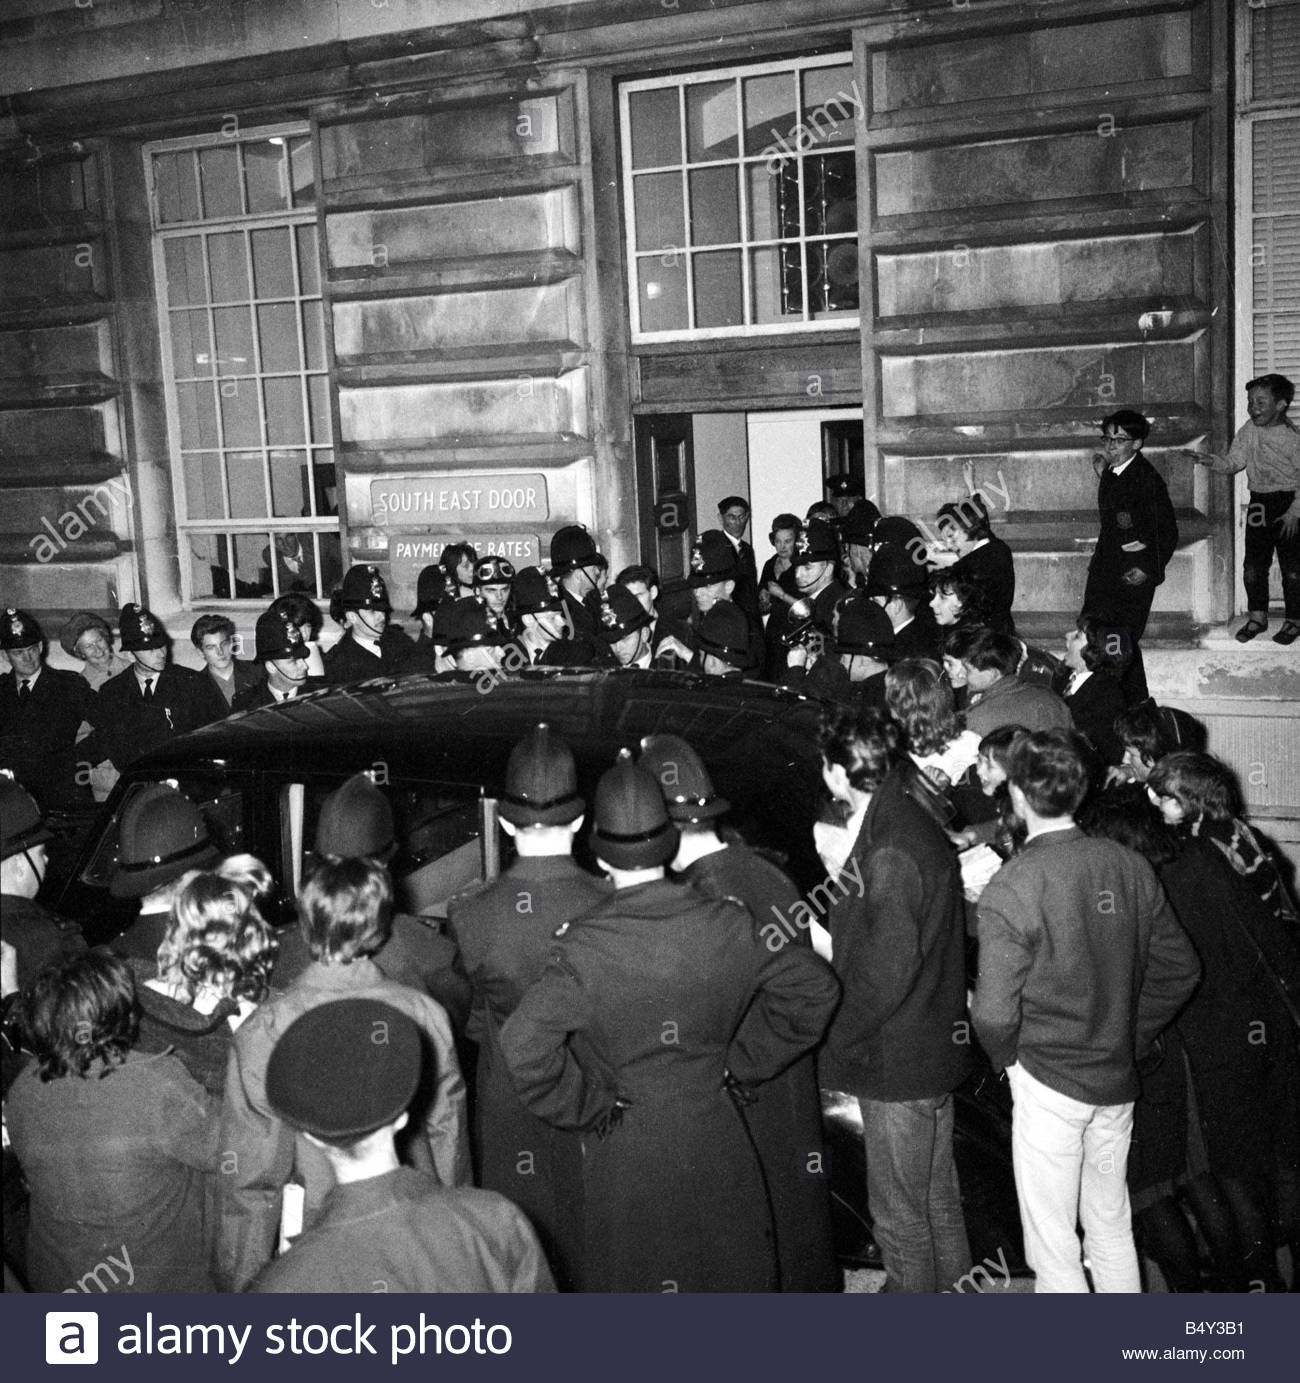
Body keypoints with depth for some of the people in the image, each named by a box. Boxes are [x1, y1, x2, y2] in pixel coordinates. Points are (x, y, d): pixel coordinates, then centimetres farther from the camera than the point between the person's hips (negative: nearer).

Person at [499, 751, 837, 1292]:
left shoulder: (584, 947, -21)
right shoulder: (728, 926, -13)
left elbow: (523, 1045, -28)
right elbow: (808, 996, -2)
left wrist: (588, 1106, -12)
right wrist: (738, 1063, 6)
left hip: (625, 1150, -2)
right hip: (714, 1141, 2)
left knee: (636, 1277, 17)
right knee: (728, 1269, 23)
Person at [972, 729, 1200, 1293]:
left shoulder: (1010, 888, -20)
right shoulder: (1129, 866, -4)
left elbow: (994, 1013, -21)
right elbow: (1181, 968, 4)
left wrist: (1006, 1056, 0)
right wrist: (1129, 1039, 13)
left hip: (1048, 1083, -6)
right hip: (1119, 1081, 6)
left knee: (1053, 1247, 9)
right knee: (1113, 1229, 22)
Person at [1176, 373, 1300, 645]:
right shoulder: (1248, 431, 1)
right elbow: (1234, 463, 5)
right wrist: (1210, 461, -13)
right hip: (1259, 502, 5)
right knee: (1253, 566, 5)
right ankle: (1257, 616, 21)